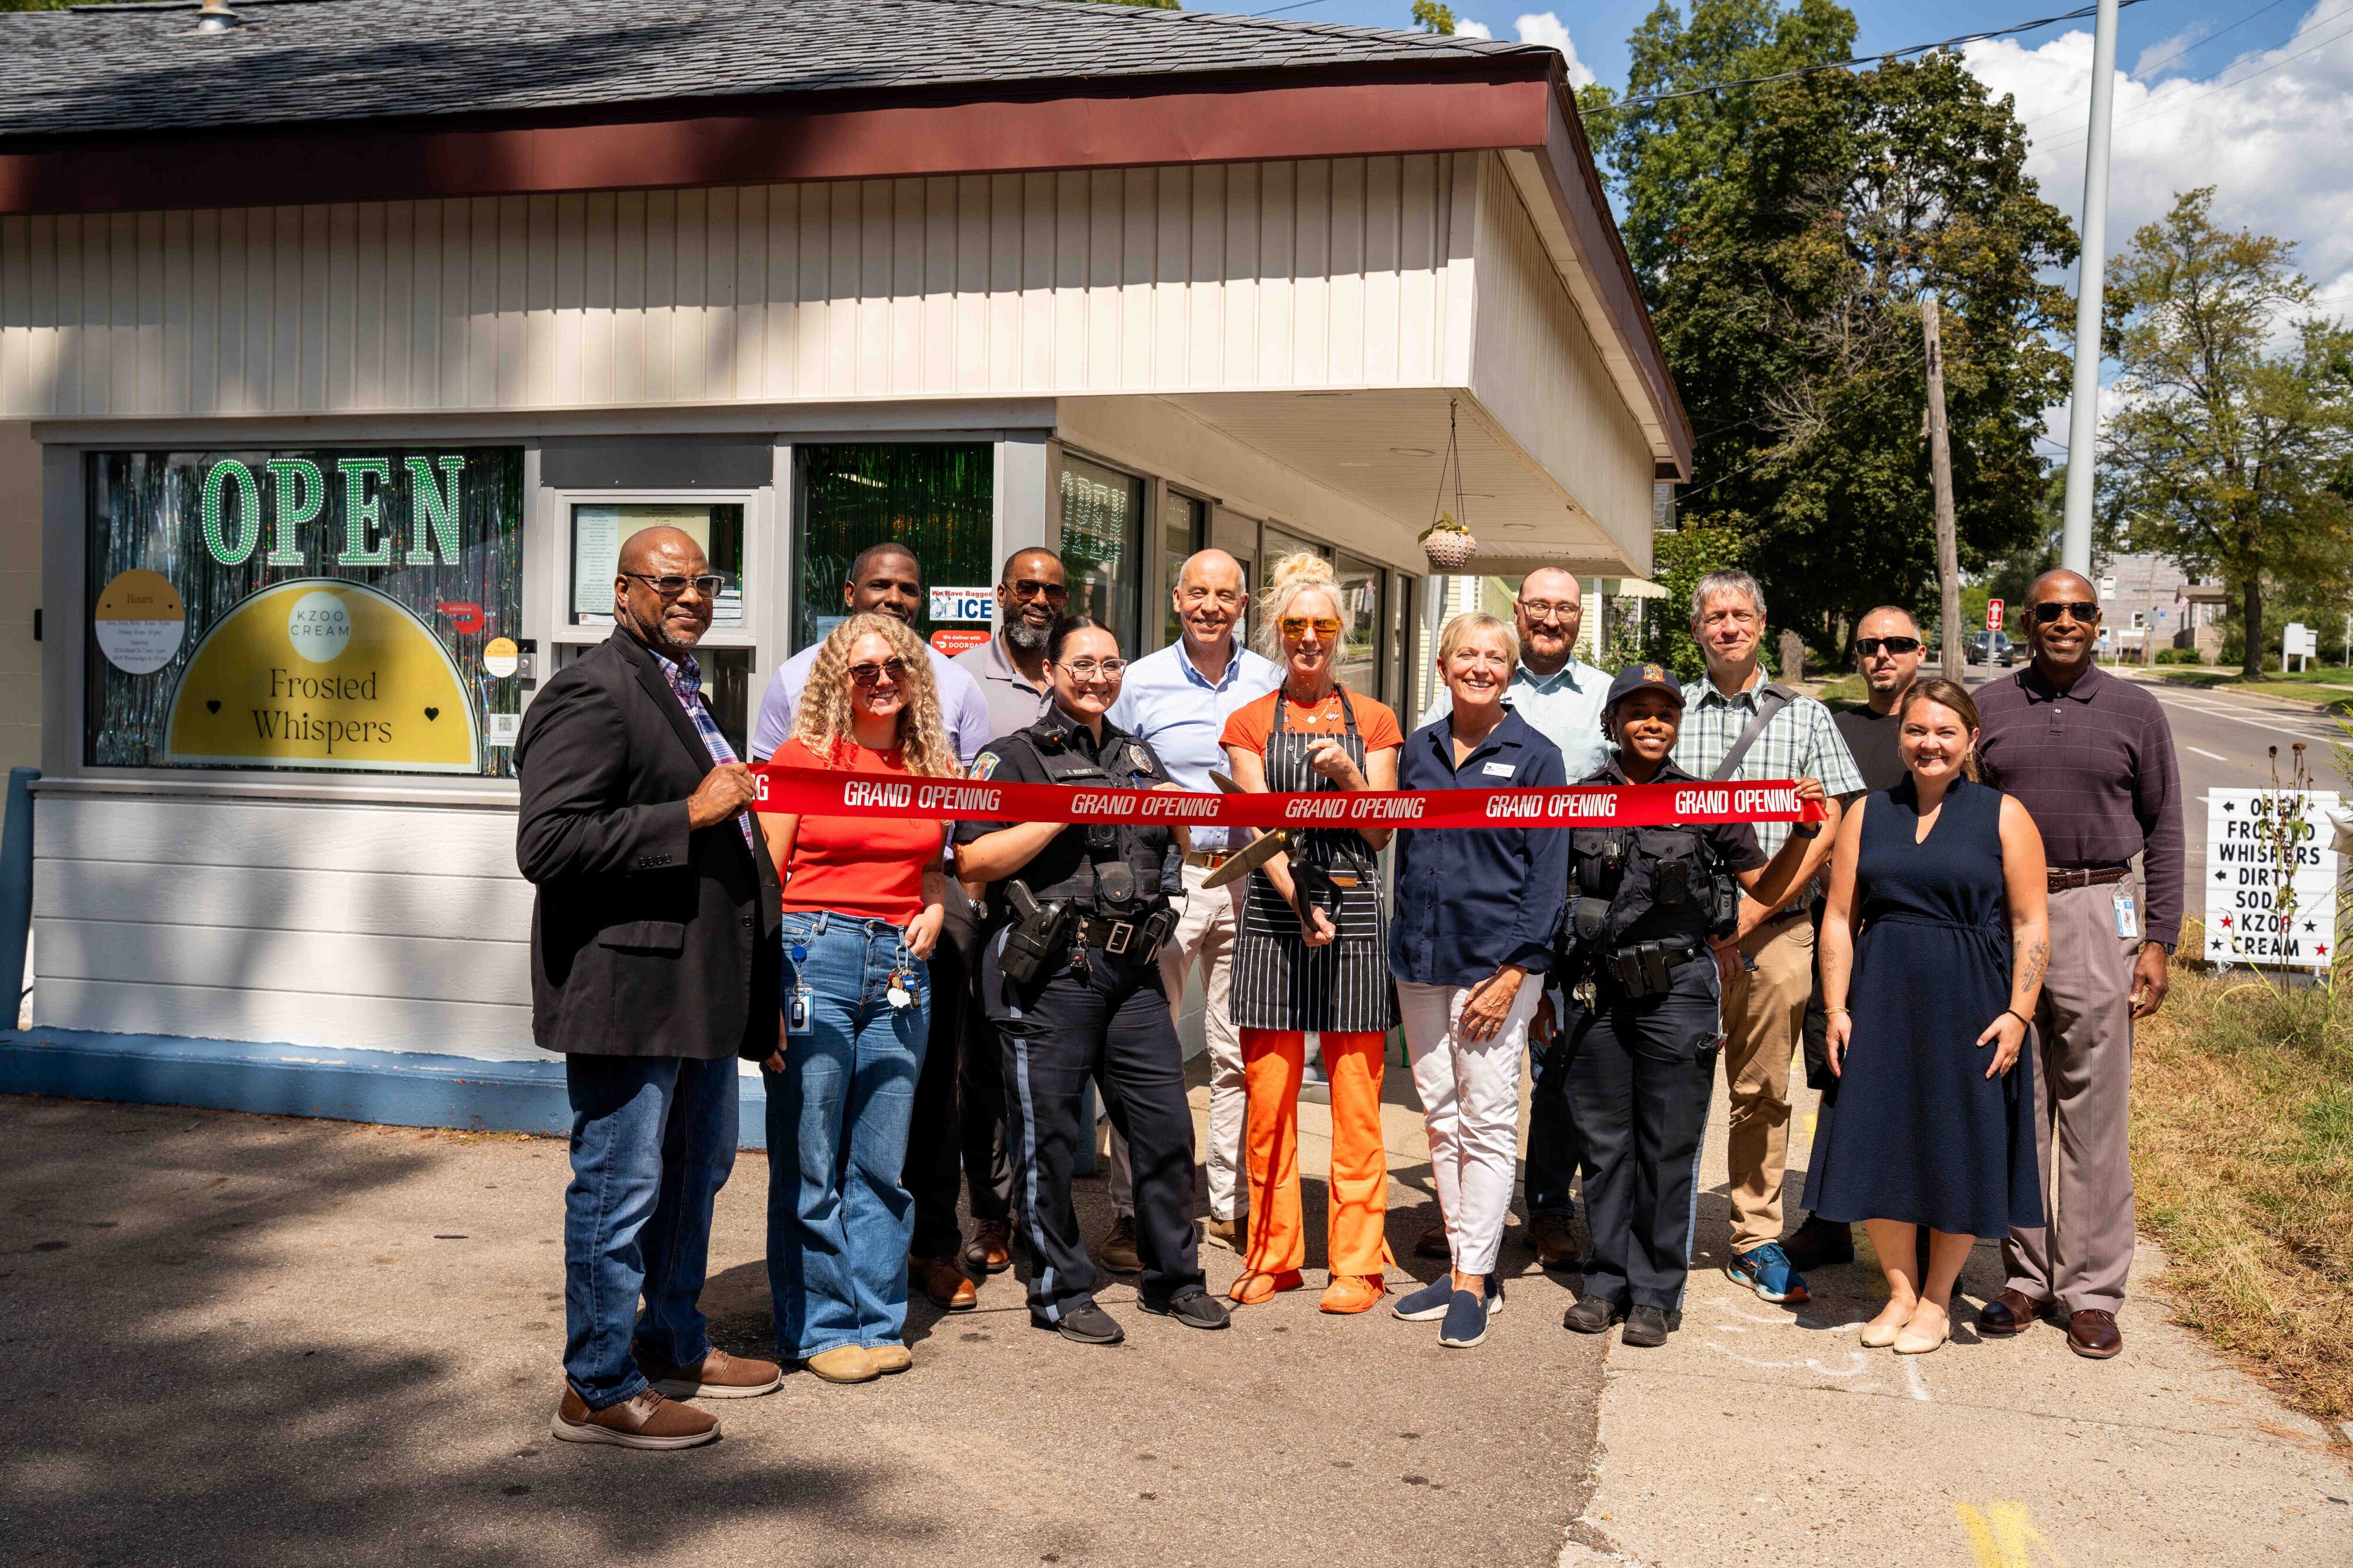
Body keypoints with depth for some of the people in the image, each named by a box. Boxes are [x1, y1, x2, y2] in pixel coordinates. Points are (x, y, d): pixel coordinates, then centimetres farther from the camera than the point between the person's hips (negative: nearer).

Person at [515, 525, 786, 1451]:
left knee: (697, 1170, 21)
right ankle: (599, 1390, 14)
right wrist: (692, 815, -24)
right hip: (628, 989, -10)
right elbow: (546, 843, -25)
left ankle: (673, 1346, 37)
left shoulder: (682, 691, 17)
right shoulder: (593, 694, -15)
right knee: (620, 1185, 0)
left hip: (699, 984, 10)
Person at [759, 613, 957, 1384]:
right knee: (809, 1163, 2)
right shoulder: (804, 756, -1)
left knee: (883, 1162, 8)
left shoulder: (933, 768, 11)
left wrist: (933, 910, 5)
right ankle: (821, 1328, 14)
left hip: (902, 965, 4)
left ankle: (877, 1322, 20)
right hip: (814, 954, -4)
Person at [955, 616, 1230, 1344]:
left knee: (1166, 1125, 8)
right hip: (1049, 970, -5)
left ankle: (1172, 1277, 23)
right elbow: (972, 861, -11)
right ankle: (1061, 1291, 15)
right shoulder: (1016, 755, 0)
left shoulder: (1138, 756, 19)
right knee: (1050, 1134, 1)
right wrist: (1061, 815, -16)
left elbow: (1172, 855, 28)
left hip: (1134, 967, 6)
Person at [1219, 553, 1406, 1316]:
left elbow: (1383, 831, 6)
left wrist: (1348, 775, -11)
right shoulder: (1249, 723, 9)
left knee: (1357, 1102, 1)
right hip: (1274, 911, 0)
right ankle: (1273, 1254, 15)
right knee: (1268, 1097, 2)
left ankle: (1358, 1261, 9)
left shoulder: (1372, 720, 11)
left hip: (1355, 910, 0)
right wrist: (1298, 902, -16)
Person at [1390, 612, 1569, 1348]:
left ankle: (1474, 1280, 5)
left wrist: (1514, 972, -12)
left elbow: (1548, 874, -5)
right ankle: (1463, 1265, 20)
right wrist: (1402, 941, 10)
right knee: (1440, 1115, 10)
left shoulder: (1535, 756, -3)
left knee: (1488, 1120, -2)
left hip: (1496, 962, -5)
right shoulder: (1419, 749, 10)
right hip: (1420, 958, 5)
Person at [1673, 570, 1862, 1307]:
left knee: (1763, 1091, 5)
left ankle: (1756, 1240, 15)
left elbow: (1827, 825, 2)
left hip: (1777, 929, 0)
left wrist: (1757, 906, -8)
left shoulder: (1805, 716, 9)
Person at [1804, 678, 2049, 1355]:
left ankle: (1936, 1300, 21)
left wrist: (2017, 1014, -11)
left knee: (1959, 1152, 4)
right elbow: (1839, 918, 6)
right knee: (1878, 1146, 3)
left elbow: (2030, 924, -2)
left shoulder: (2004, 816, 2)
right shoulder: (1867, 813, 8)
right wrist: (1837, 1009, -1)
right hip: (1882, 1001, 2)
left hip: (1969, 1007, -2)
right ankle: (1899, 1291, 21)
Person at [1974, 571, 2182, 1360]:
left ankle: (2091, 1290, 9)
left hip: (2097, 916, -1)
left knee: (2094, 1111, 0)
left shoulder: (2135, 711, 7)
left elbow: (2163, 830, 8)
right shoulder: (1987, 707, 8)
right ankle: (2025, 1275, 16)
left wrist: (2158, 941, 0)